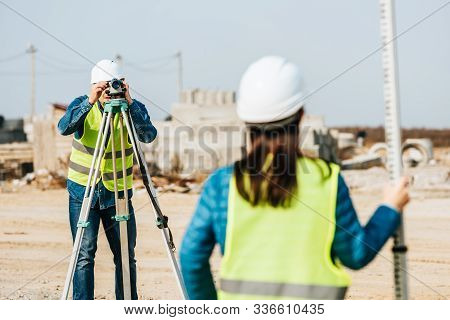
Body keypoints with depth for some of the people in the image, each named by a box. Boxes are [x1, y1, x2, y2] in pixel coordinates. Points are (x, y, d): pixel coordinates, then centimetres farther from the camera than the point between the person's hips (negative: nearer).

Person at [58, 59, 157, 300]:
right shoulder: (82, 105, -4)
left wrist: (130, 103, -32)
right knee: (84, 255, -5)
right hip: (83, 191, -1)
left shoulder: (133, 108, -4)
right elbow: (64, 128, -24)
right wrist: (90, 102, -35)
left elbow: (149, 135, -22)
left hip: (118, 193, 1)